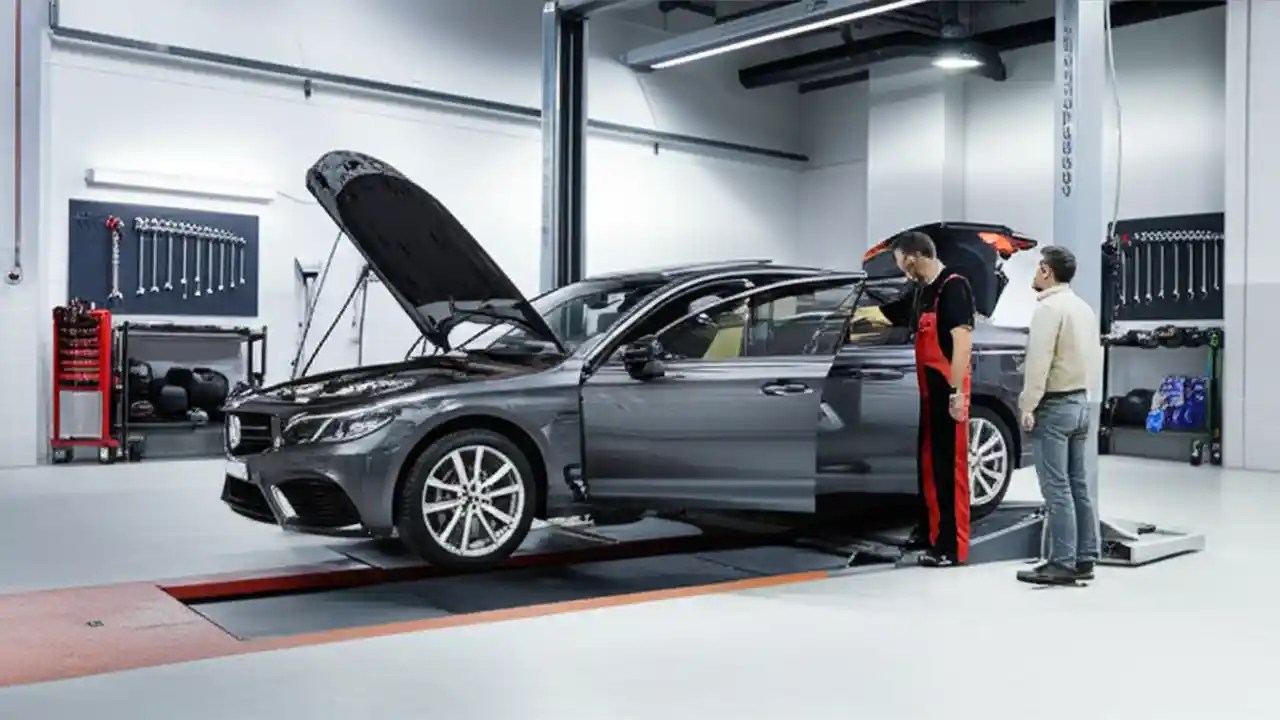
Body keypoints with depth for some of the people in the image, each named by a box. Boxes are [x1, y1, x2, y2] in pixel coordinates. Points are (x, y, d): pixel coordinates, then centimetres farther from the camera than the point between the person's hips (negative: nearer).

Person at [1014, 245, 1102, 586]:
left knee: (1057, 489, -7)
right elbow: (1093, 356, 18)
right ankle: (1084, 559, 15)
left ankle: (1062, 564, -6)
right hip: (1080, 402, 9)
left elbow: (1038, 362, -20)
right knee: (1078, 485, 11)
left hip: (1054, 405, -9)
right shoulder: (1084, 308, 15)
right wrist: (1081, 390, 18)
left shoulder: (1048, 308, -14)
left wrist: (1028, 405, -16)